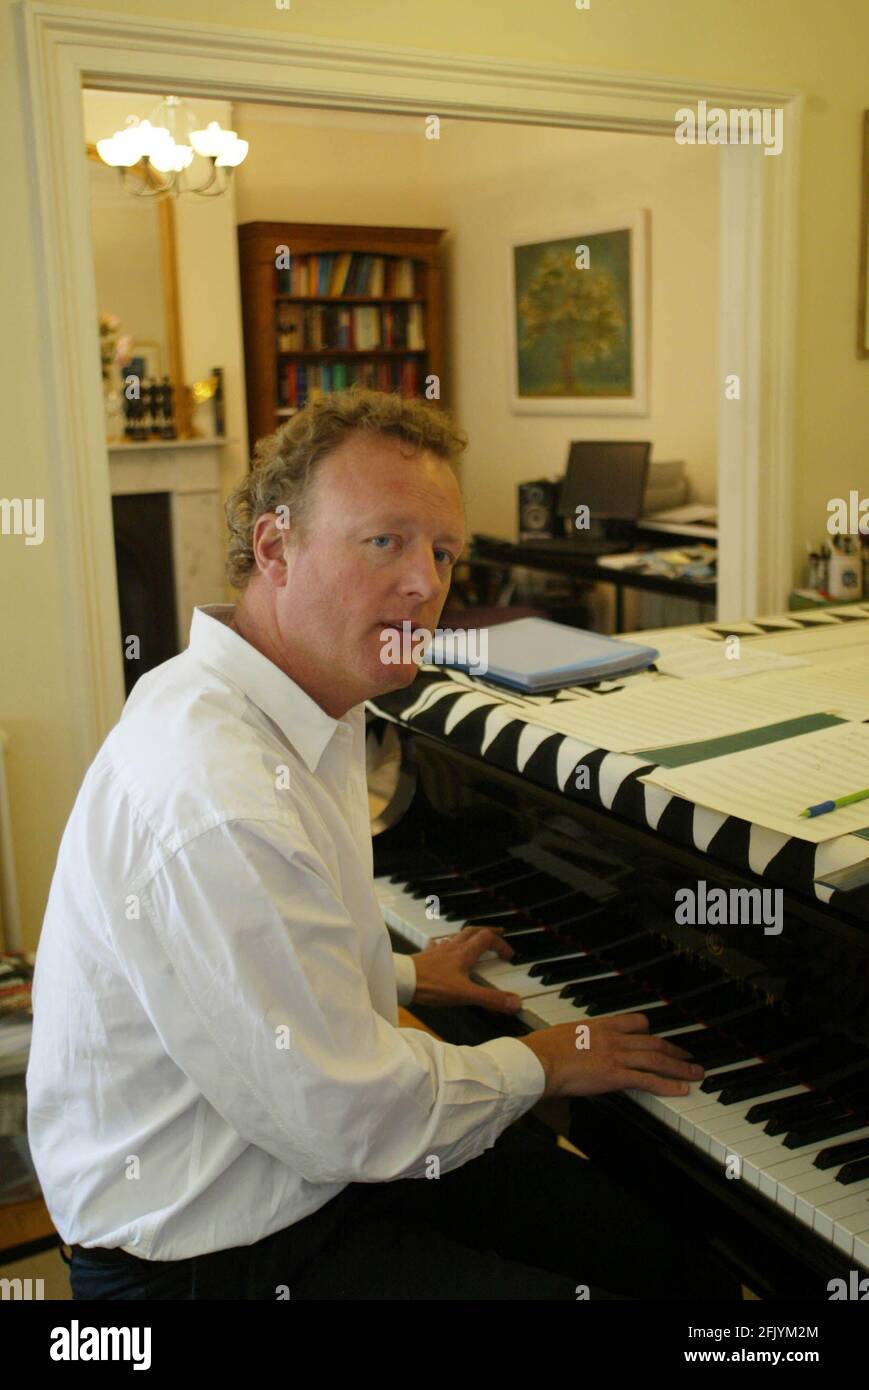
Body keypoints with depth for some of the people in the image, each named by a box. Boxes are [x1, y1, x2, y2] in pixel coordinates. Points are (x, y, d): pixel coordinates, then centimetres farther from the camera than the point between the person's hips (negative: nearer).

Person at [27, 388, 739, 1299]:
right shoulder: (217, 801, -31)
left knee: (686, 1261, 7)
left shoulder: (296, 717, 3)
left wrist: (400, 976, 27)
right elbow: (349, 1116, -24)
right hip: (213, 1252, -9)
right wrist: (537, 1064, -9)